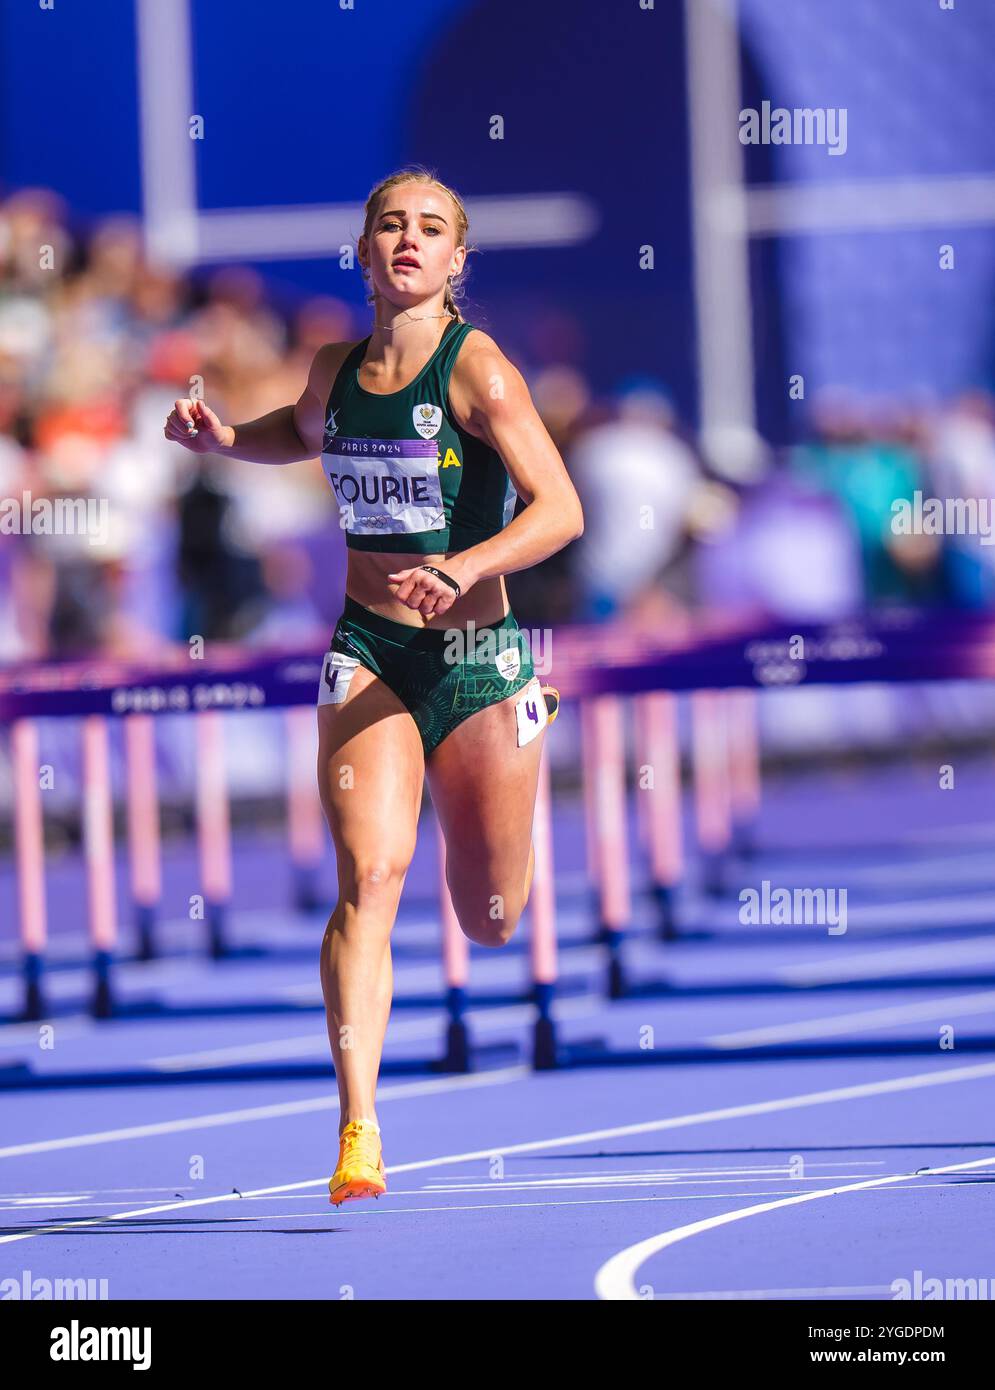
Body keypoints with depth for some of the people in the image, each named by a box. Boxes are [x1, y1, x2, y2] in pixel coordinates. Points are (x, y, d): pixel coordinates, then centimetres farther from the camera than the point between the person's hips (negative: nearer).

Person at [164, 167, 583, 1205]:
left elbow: (560, 509, -20)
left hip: (476, 656, -2)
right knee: (371, 874, -20)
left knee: (488, 926, 12)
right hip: (368, 654, 3)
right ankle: (359, 1133, -26)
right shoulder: (335, 369, 4)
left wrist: (464, 567, -35)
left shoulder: (476, 367, -12)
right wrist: (223, 438, 10)